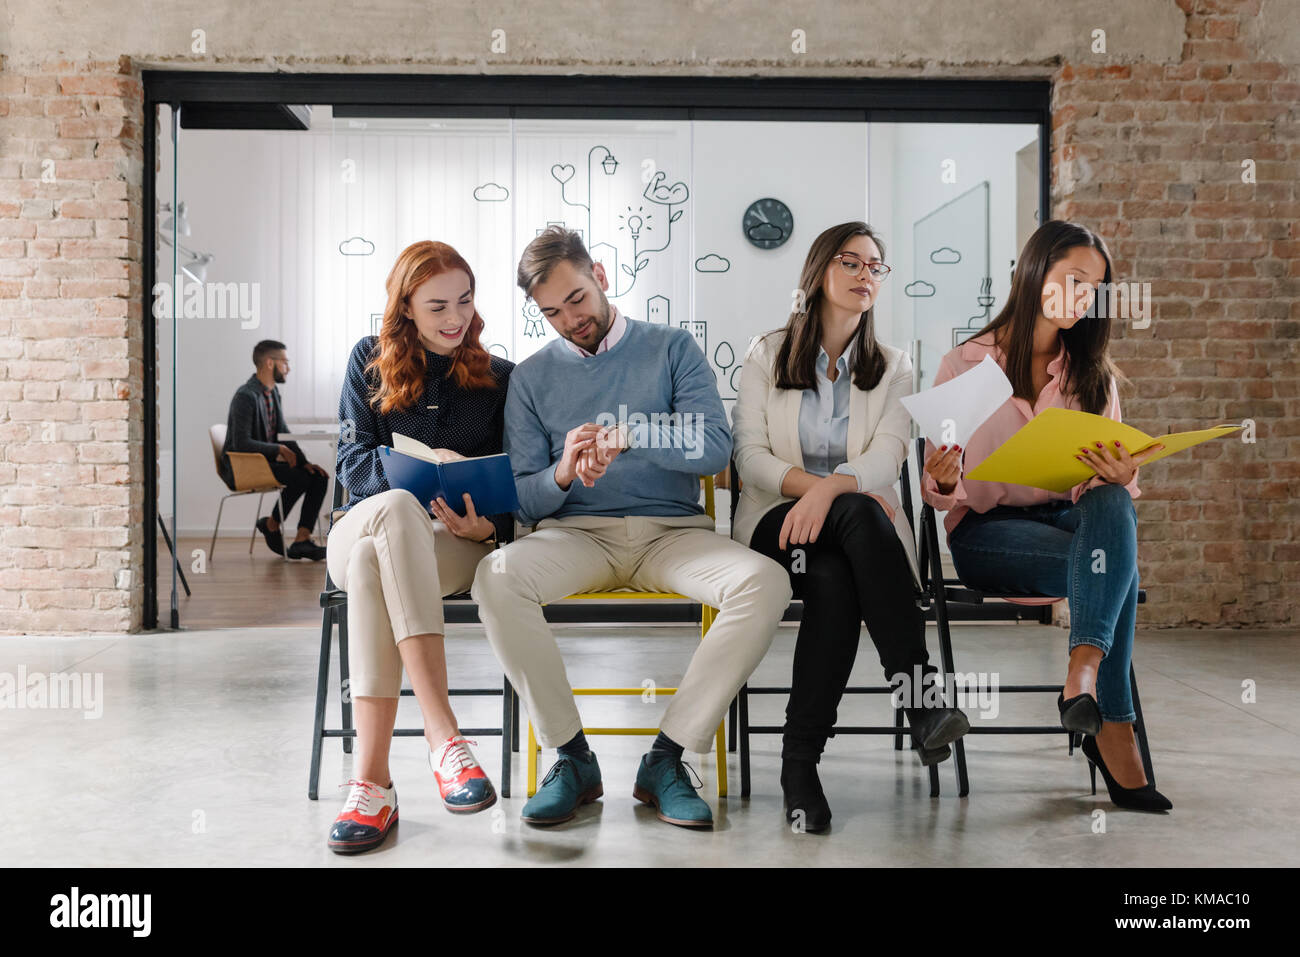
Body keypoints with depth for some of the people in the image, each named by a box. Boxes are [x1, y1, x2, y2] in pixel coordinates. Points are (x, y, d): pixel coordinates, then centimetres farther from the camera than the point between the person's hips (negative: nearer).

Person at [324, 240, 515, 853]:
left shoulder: (500, 378, 14)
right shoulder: (370, 361, 14)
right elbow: (353, 464, 4)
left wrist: (486, 528, -16)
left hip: (461, 547, 0)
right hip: (361, 527, 0)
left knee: (372, 560, -36)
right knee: (396, 506, -39)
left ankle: (371, 780, -42)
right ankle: (444, 737, -47)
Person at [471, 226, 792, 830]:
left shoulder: (672, 348, 10)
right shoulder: (532, 376, 14)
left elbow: (715, 447, -6)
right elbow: (522, 500, 8)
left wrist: (630, 434, -22)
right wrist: (563, 473, -15)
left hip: (673, 530, 0)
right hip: (577, 533, 1)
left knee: (764, 583, -30)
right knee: (496, 577, -31)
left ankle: (666, 759, -19)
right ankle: (572, 757, -16)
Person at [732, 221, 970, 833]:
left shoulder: (893, 368, 14)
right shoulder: (766, 354, 11)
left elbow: (886, 461, -5)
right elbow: (750, 457, -1)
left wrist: (830, 488, -28)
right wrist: (823, 483, -18)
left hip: (857, 527, 2)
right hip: (776, 522, -1)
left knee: (834, 581, -37)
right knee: (858, 513, -37)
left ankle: (800, 759, -32)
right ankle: (919, 696, -40)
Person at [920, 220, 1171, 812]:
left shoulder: (1094, 376, 14)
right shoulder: (964, 367, 3)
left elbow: (1109, 482, 6)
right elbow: (942, 493, 0)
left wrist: (1119, 477, -20)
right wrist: (942, 482, -26)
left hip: (1071, 516, 3)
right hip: (986, 531, -3)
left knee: (1113, 507, -35)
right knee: (1115, 564, -32)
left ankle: (1084, 670, -47)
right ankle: (1114, 731, -27)